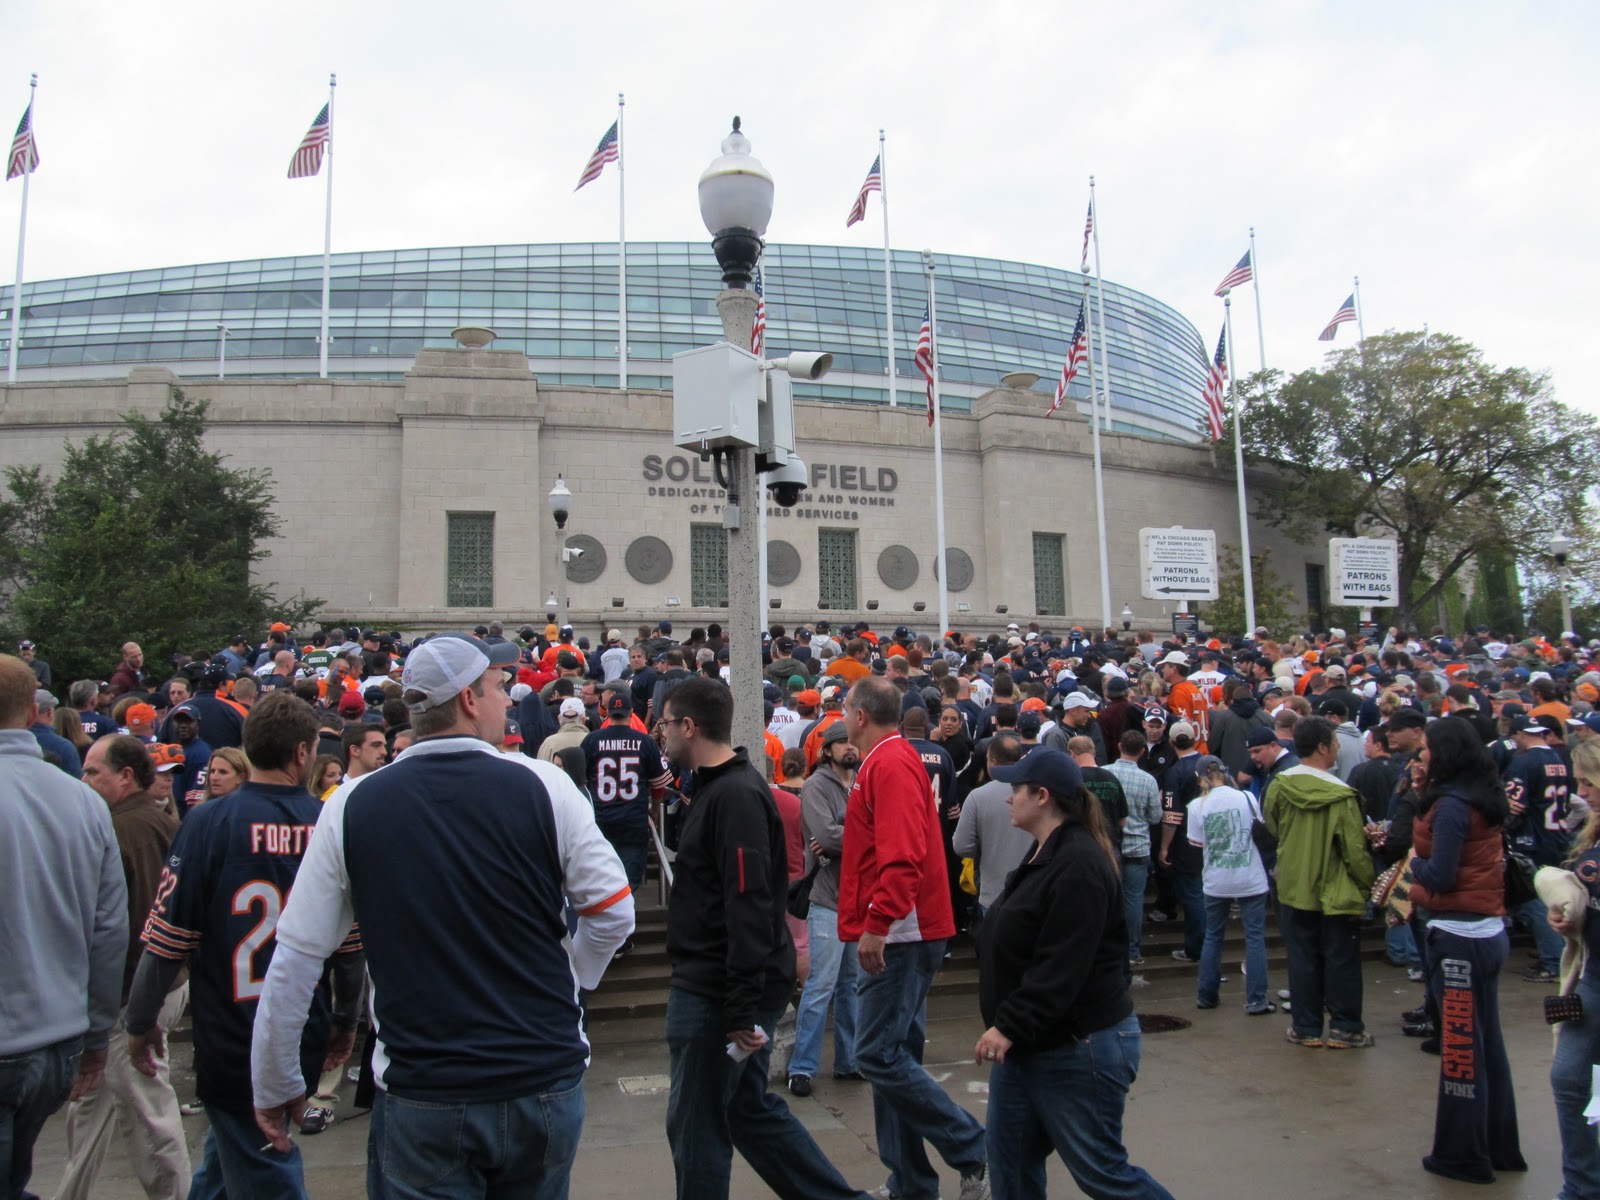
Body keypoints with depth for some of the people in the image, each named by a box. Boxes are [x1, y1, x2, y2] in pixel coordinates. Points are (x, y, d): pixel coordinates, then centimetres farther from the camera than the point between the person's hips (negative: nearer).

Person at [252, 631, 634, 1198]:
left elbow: (295, 959, -1)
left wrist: (275, 1086, 12)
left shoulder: (353, 805, -6)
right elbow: (614, 913, -4)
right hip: (548, 1082, 1)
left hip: (420, 1096, 0)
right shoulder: (542, 784, -9)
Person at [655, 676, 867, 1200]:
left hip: (719, 996, -10)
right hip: (709, 986, 10)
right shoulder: (719, 788, 12)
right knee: (751, 1110, 18)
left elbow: (749, 910, -25)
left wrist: (743, 1011, -24)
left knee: (695, 1125, 5)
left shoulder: (736, 796, -20)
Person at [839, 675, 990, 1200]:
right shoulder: (887, 760, 17)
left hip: (898, 935, -10)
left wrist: (876, 925, -26)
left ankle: (975, 1153, 1)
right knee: (893, 1056, 13)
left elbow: (903, 856, -25)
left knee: (879, 1054, -9)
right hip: (895, 935, 10)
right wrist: (874, 925, 22)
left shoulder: (890, 764, -14)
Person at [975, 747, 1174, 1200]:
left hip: (1076, 1050, -10)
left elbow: (1061, 969, -26)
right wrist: (1005, 1028, 18)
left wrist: (1010, 1026, -25)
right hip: (1025, 1044, 10)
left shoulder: (1078, 866, -21)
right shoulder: (1046, 855, 13)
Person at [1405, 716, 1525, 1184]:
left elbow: (1440, 876, -20)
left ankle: (1463, 1155, 13)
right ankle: (1500, 1148, 28)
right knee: (1487, 1044, 17)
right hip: (1488, 931, 9)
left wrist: (1414, 862, -2)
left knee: (1462, 1048, 2)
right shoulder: (1483, 798, 9)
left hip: (1459, 938, -9)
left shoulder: (1451, 804, -18)